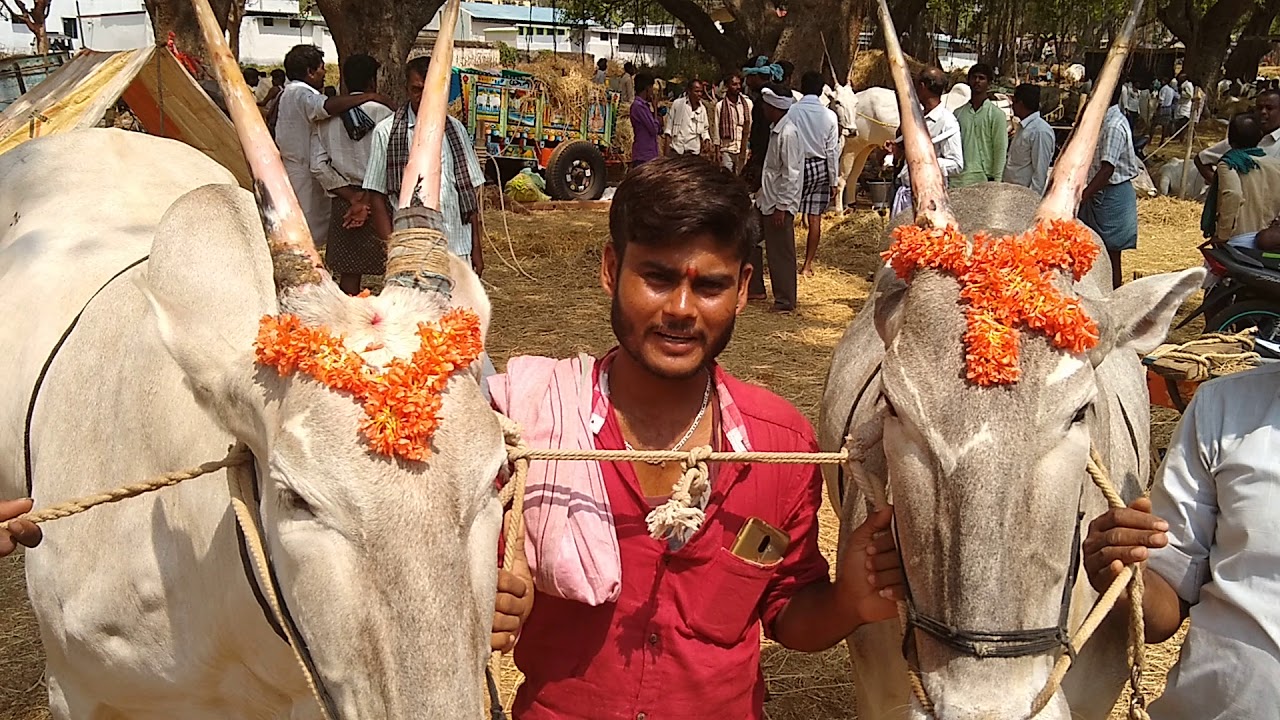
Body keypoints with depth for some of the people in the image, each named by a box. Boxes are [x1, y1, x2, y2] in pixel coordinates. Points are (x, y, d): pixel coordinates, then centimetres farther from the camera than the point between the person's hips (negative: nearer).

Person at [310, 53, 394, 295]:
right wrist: (367, 201, -11)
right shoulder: (382, 114, -8)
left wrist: (351, 196, -2)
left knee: (348, 275, 9)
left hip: (344, 203, 4)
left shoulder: (327, 117, 5)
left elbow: (319, 165, 1)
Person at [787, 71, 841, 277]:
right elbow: (832, 151, -2)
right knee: (815, 219, 6)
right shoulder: (829, 115, -5)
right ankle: (808, 264, 10)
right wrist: (834, 181, 5)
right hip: (819, 168, 1)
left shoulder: (791, 112, -8)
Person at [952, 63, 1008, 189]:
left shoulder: (996, 114, 2)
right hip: (956, 180, 4)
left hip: (983, 180, -4)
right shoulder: (958, 113, 13)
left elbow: (1001, 150, -1)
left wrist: (995, 181, -8)